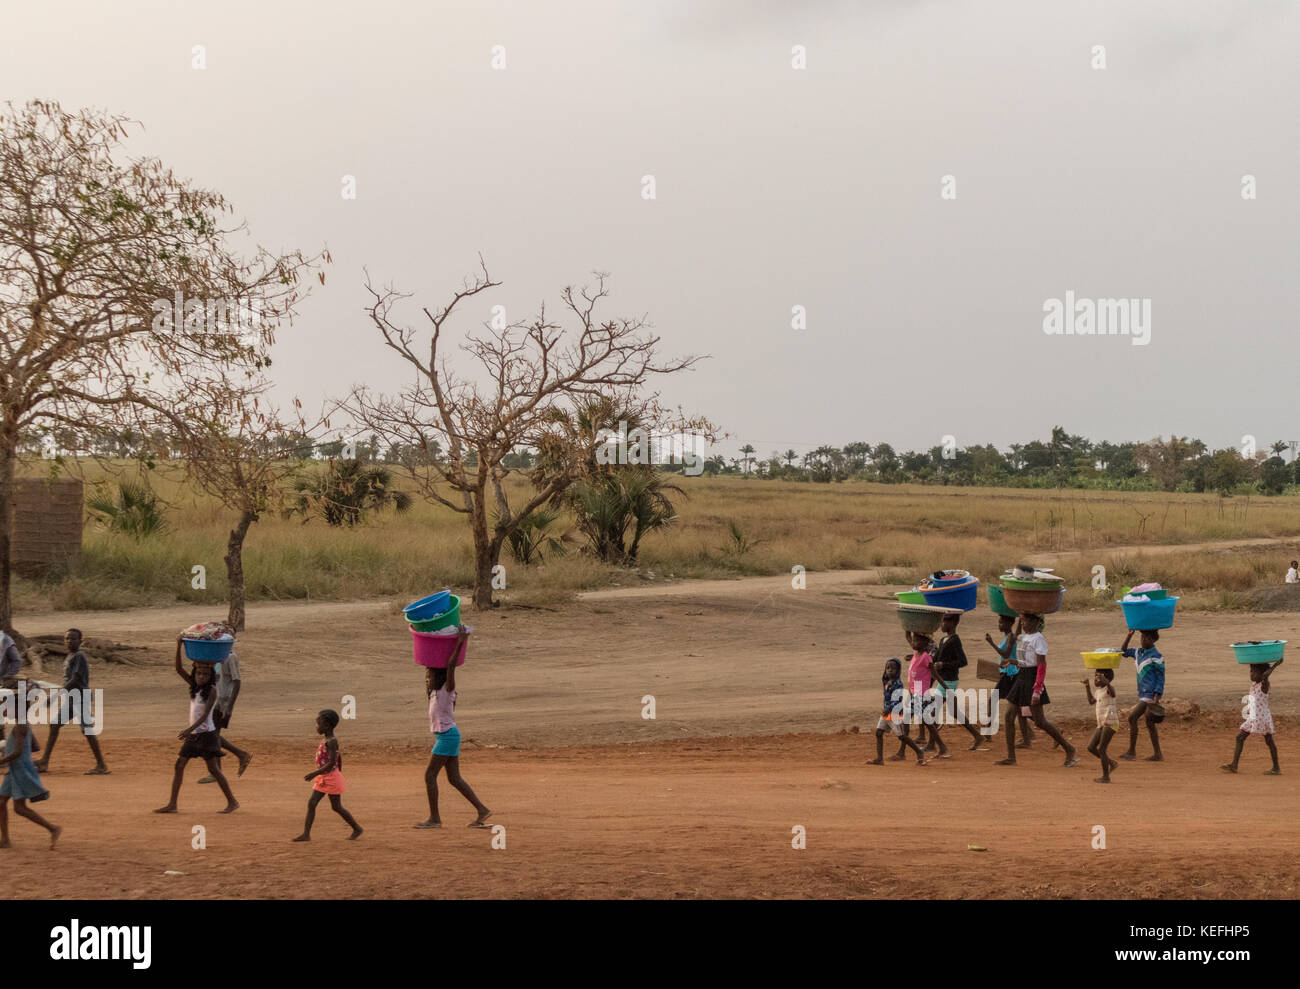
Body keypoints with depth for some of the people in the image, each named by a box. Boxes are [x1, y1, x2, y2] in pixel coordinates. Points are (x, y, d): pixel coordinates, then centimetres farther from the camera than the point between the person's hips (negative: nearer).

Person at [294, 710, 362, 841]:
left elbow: (331, 763, -27)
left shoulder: (331, 742, -21)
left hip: (332, 778, -9)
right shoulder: (328, 741, 8)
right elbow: (339, 758, 17)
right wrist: (339, 774, 24)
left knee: (336, 807, 2)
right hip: (323, 779, 9)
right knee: (311, 803, 1)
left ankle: (357, 828, 18)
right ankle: (306, 834, 0)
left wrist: (315, 773, -28)